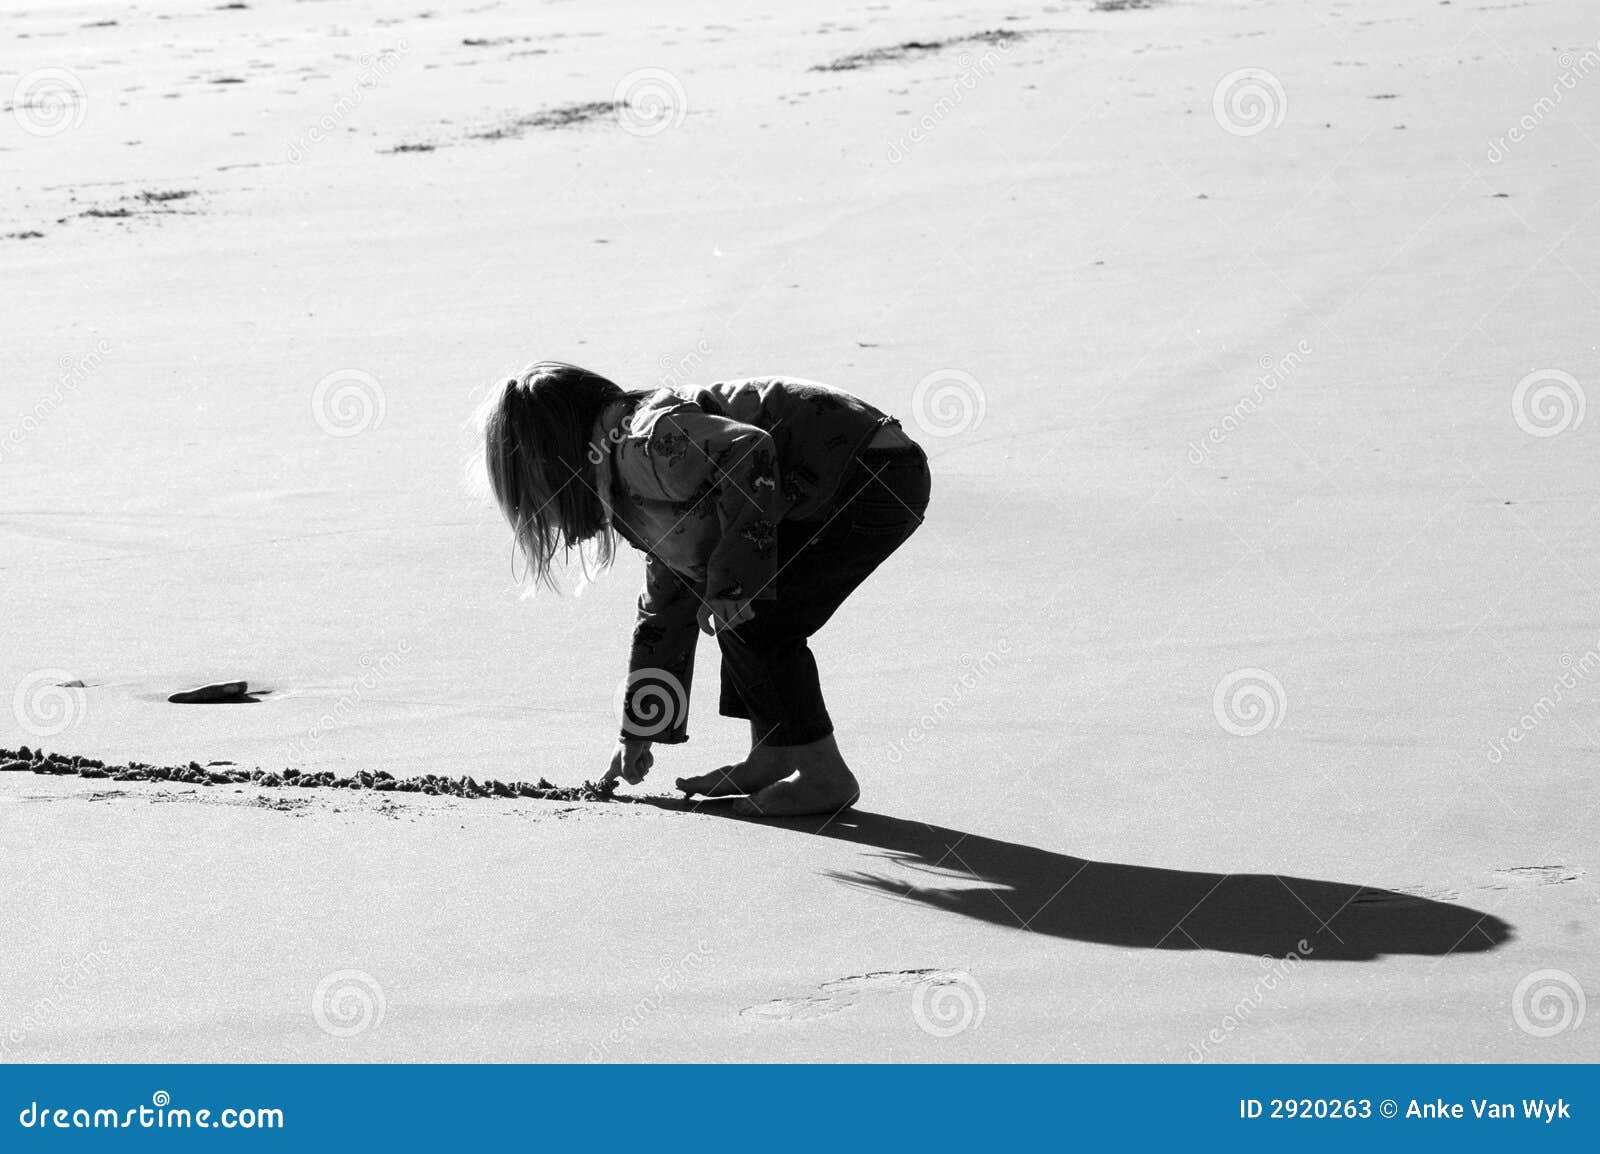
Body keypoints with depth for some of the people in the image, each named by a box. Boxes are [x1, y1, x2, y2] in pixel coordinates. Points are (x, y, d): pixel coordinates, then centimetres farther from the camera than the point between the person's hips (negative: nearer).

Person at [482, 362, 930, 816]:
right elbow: (666, 605, 25)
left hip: (878, 478, -10)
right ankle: (771, 760, 18)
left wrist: (732, 582, -26)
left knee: (749, 621, -10)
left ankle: (824, 775, -2)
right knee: (738, 615, 13)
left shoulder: (645, 442, -15)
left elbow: (750, 453, -31)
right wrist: (639, 732, 30)